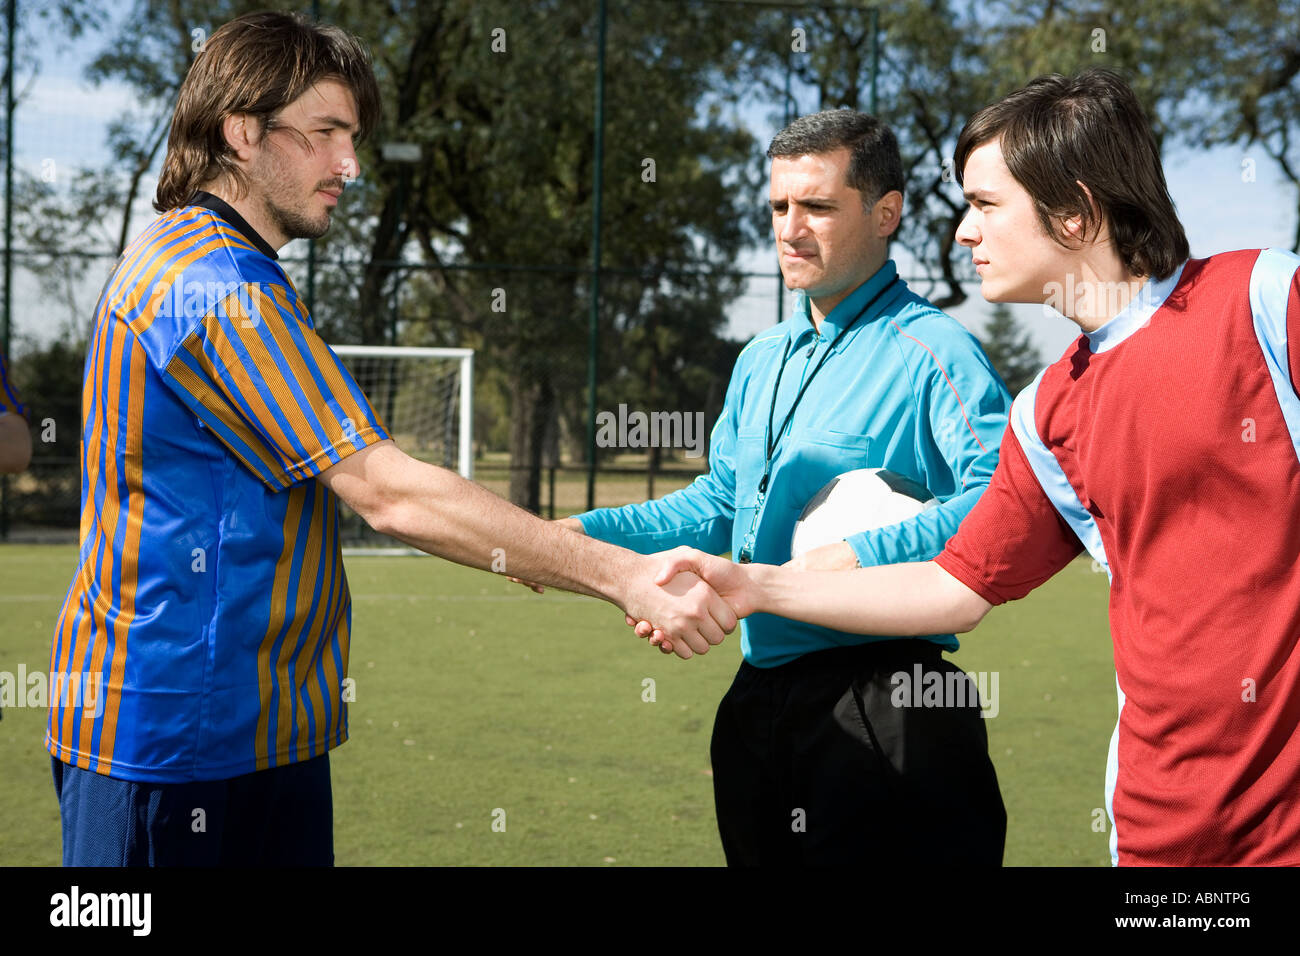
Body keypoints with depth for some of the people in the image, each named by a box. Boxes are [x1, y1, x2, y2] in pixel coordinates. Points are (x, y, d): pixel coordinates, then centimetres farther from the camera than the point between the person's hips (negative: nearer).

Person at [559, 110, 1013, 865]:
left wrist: (861, 558, -29)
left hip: (876, 710, -8)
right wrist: (584, 534, 12)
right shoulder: (762, 361, 17)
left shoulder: (931, 353, -11)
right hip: (758, 707, 8)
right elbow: (720, 505, 24)